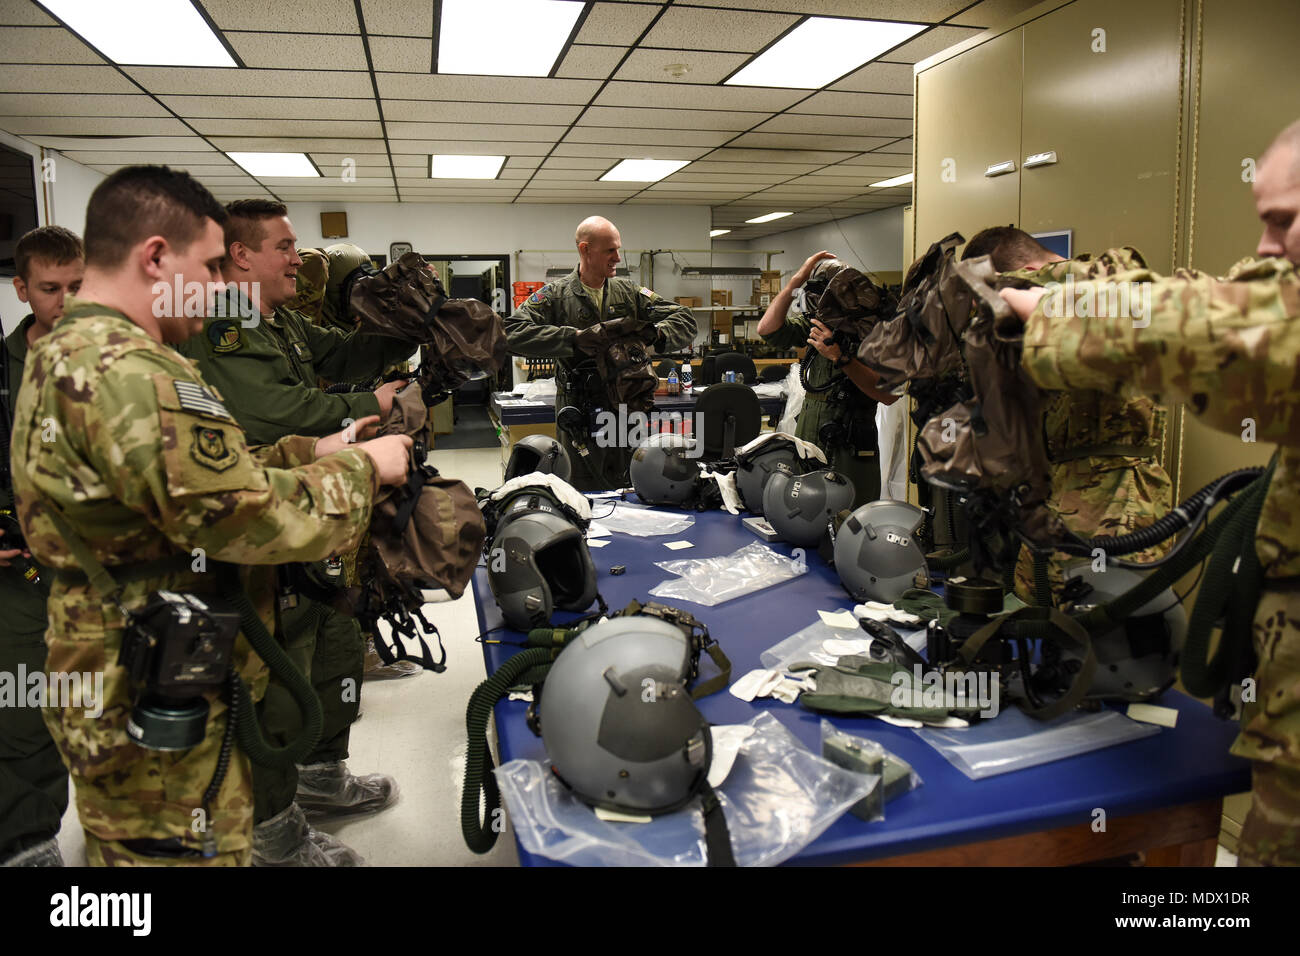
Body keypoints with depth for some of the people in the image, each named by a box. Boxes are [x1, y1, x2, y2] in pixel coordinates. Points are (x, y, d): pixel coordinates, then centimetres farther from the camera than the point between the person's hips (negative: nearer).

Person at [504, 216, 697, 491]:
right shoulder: (555, 295, -2)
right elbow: (514, 333, -16)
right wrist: (573, 338, -23)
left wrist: (656, 334, -15)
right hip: (579, 415, -3)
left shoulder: (630, 292, 8)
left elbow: (685, 322, 8)